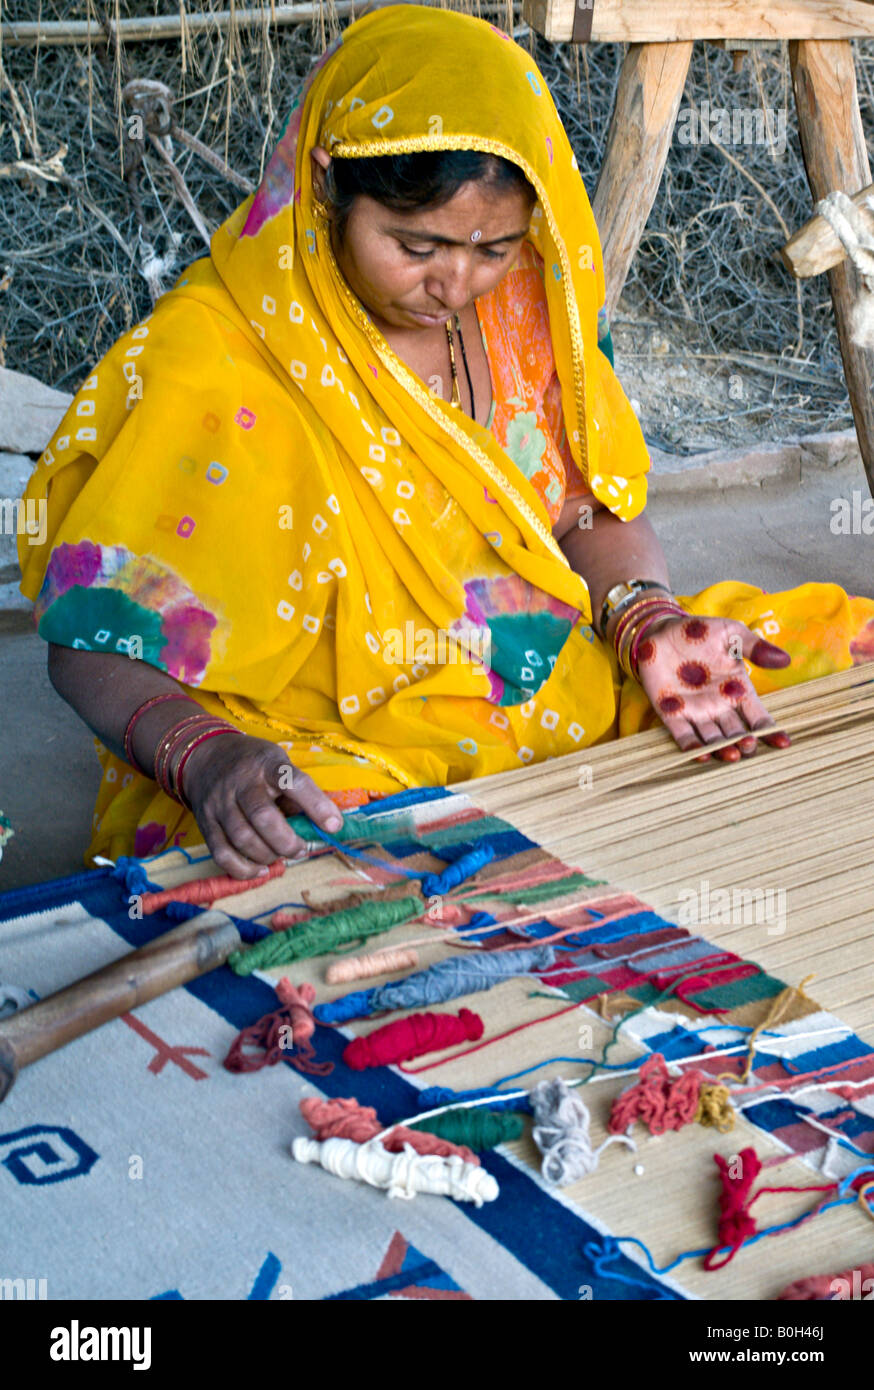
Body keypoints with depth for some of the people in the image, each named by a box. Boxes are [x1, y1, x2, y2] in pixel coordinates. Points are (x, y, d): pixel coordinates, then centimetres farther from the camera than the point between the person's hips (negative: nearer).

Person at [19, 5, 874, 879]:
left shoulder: (516, 305, 1)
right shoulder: (213, 368, -16)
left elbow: (593, 508, 9)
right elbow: (100, 650, -15)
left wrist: (649, 621, -13)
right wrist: (204, 755, -36)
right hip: (334, 763, -6)